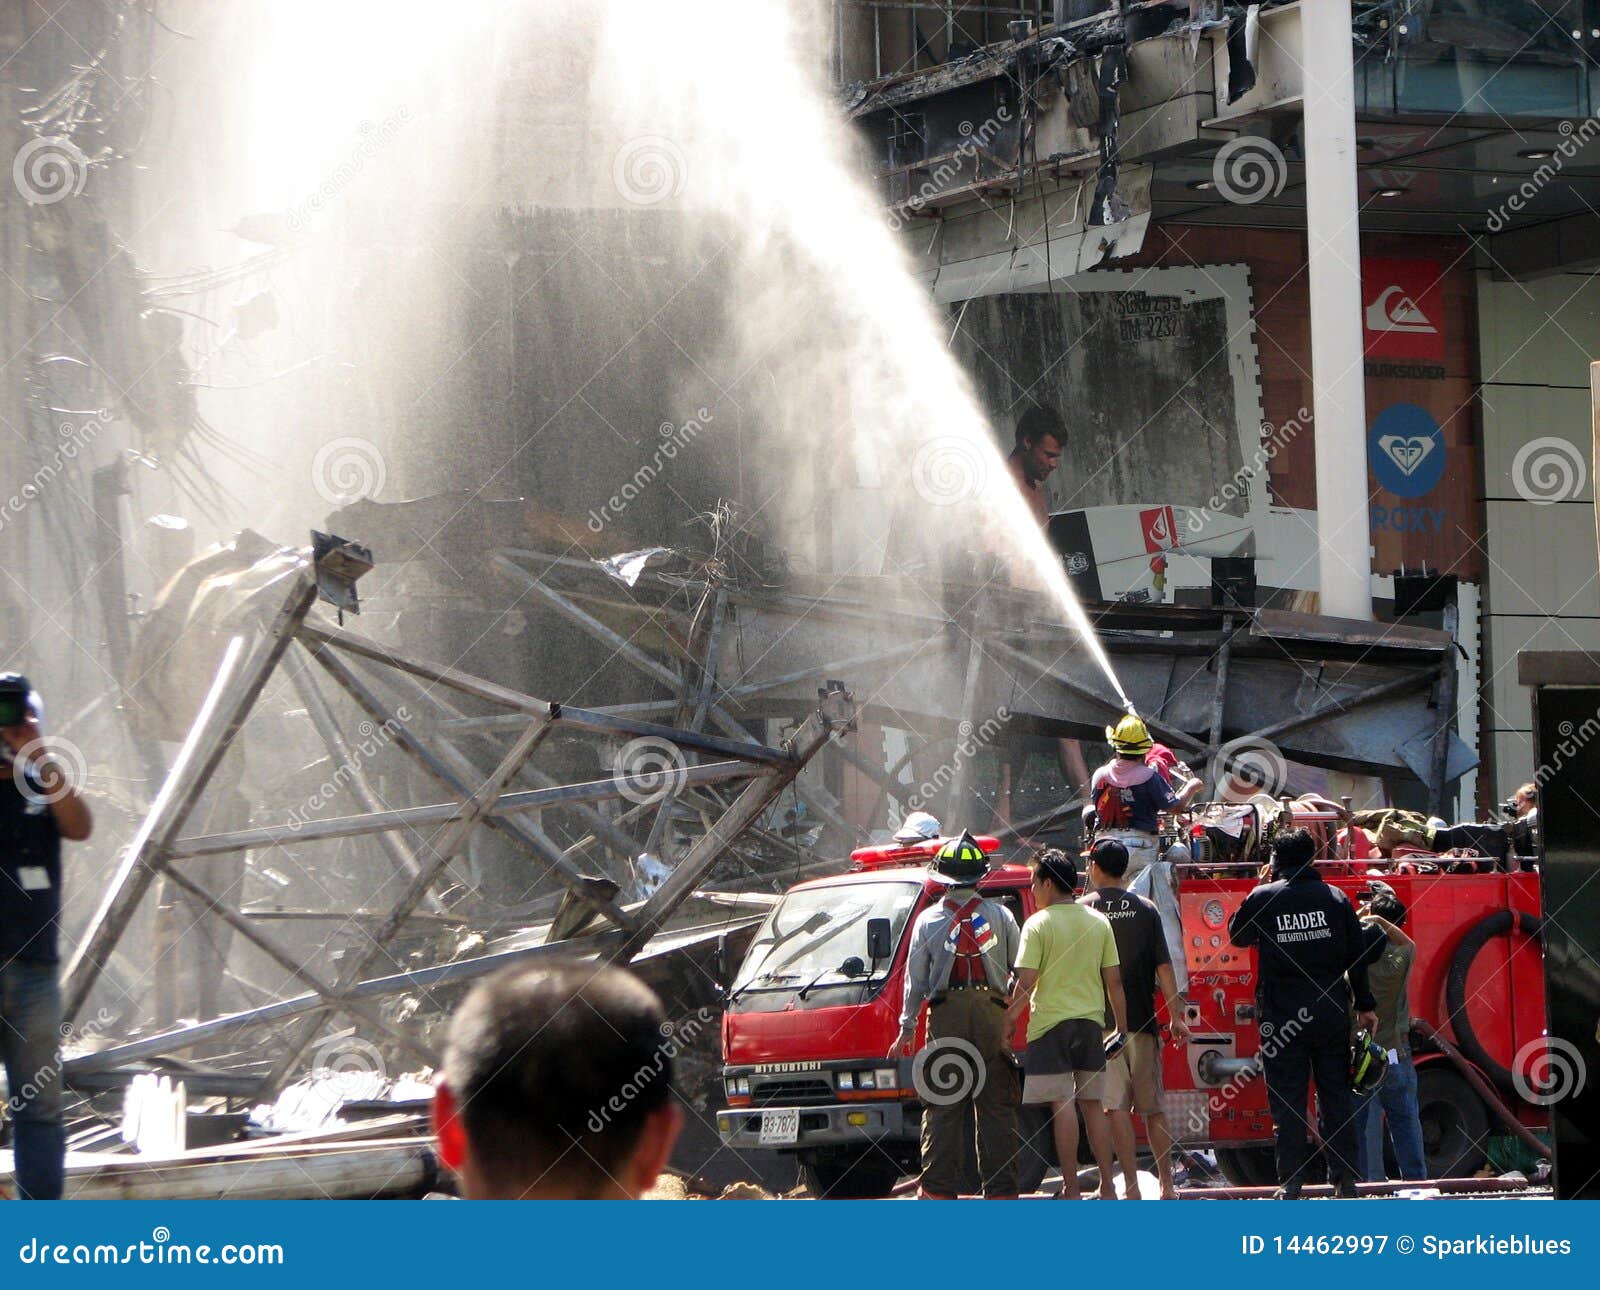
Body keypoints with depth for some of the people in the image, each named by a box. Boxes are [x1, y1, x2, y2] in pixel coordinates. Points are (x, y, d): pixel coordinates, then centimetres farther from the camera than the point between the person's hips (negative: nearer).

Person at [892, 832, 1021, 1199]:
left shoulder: (928, 920, 5)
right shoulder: (1000, 916, 6)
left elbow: (915, 979, 6)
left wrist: (906, 1028, 11)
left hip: (946, 1016, 0)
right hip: (992, 1015, 0)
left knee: (942, 1108, 2)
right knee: (997, 1107, 3)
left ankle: (938, 1187, -2)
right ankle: (1001, 1188, 1)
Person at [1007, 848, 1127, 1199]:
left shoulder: (1039, 924, -7)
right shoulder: (1099, 922, 8)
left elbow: (1026, 982, -12)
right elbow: (1114, 981, 8)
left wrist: (1008, 1021, -6)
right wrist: (1122, 1028, 14)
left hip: (1050, 1023, -5)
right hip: (1091, 1022, 5)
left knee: (1062, 1104, -5)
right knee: (1093, 1104, 10)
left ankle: (1070, 1188, -7)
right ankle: (1107, 1186, 8)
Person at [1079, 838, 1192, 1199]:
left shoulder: (1082, 909, -1)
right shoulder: (1145, 909, 3)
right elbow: (1163, 967, 0)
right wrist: (1176, 1016, 3)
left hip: (1099, 1021, -2)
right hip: (1141, 1020, 2)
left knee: (1116, 1106, -4)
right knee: (1153, 1108, 10)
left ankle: (1131, 1184, -9)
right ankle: (1166, 1185, 12)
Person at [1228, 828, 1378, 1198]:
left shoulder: (1263, 898, -5)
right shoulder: (1335, 898, 3)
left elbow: (1237, 935, 12)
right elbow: (1358, 955, 5)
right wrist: (1365, 1006, 12)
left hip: (1282, 1013, -2)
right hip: (1331, 1011, 2)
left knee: (1287, 1098, 2)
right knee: (1336, 1095, 9)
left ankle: (1291, 1183, 0)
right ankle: (1345, 1178, 9)